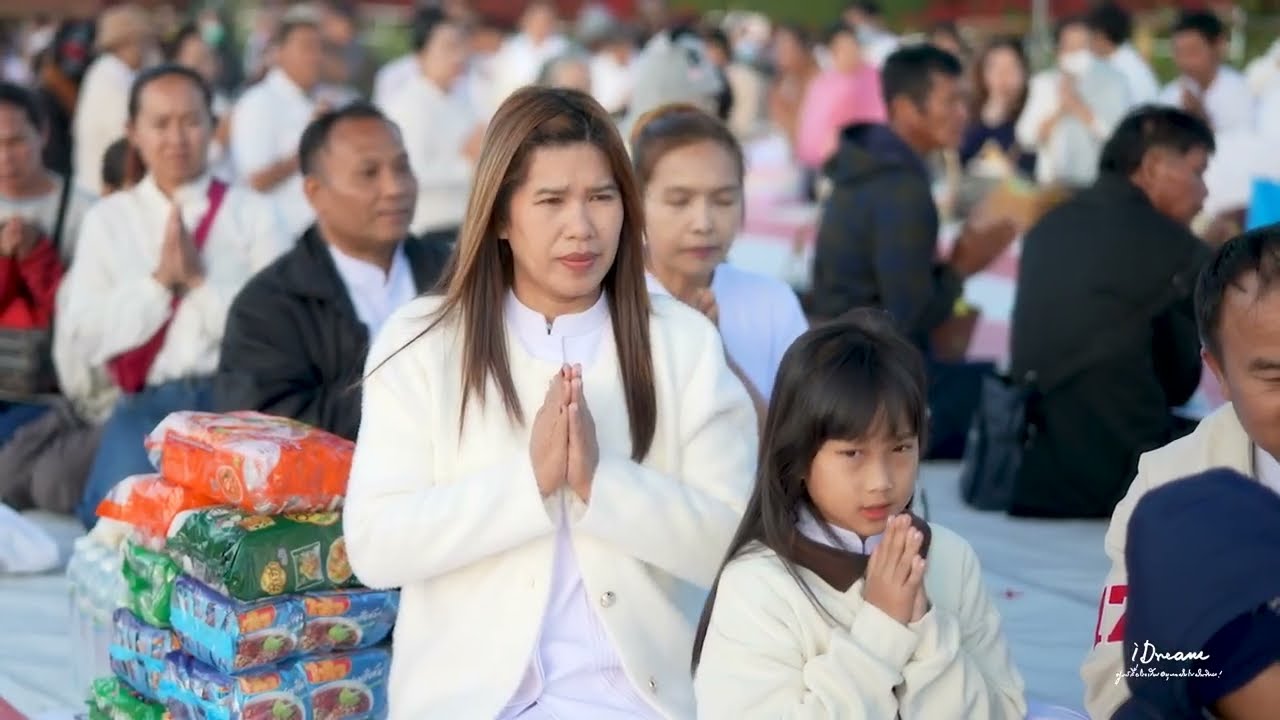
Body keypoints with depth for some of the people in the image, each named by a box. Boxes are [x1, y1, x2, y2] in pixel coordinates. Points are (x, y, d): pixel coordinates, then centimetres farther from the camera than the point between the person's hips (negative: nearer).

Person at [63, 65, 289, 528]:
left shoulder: (253, 213, 6)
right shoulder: (108, 218, 12)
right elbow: (80, 335, 3)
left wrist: (201, 278, -12)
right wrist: (159, 279, -8)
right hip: (146, 403, 1)